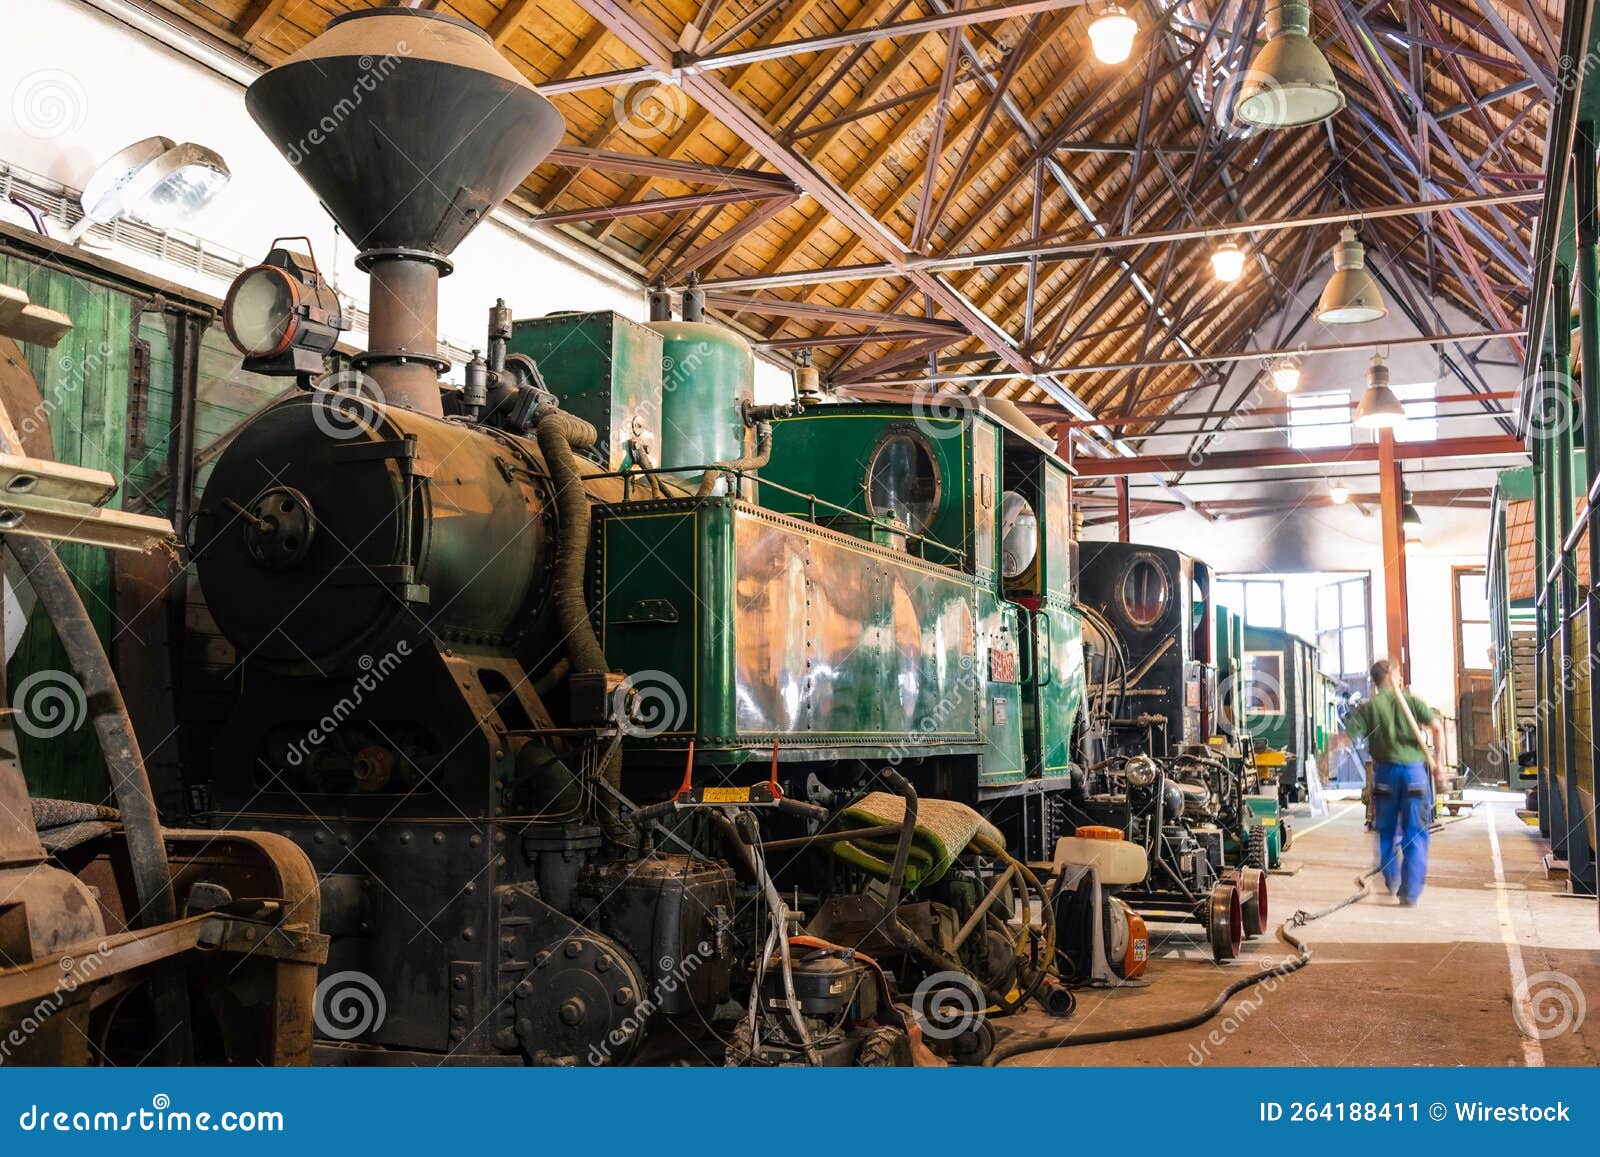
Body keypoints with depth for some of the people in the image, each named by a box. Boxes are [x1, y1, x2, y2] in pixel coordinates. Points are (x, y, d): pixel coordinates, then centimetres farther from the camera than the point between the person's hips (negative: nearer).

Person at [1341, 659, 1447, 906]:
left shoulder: (1369, 707, 2)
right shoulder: (1411, 701, 3)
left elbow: (1348, 736, -5)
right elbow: (1437, 726, -7)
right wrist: (1436, 761, 2)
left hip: (1386, 770, 1)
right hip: (1414, 768, 0)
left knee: (1387, 830, 18)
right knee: (1415, 834, 4)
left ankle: (1392, 881, 26)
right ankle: (1411, 892, 2)